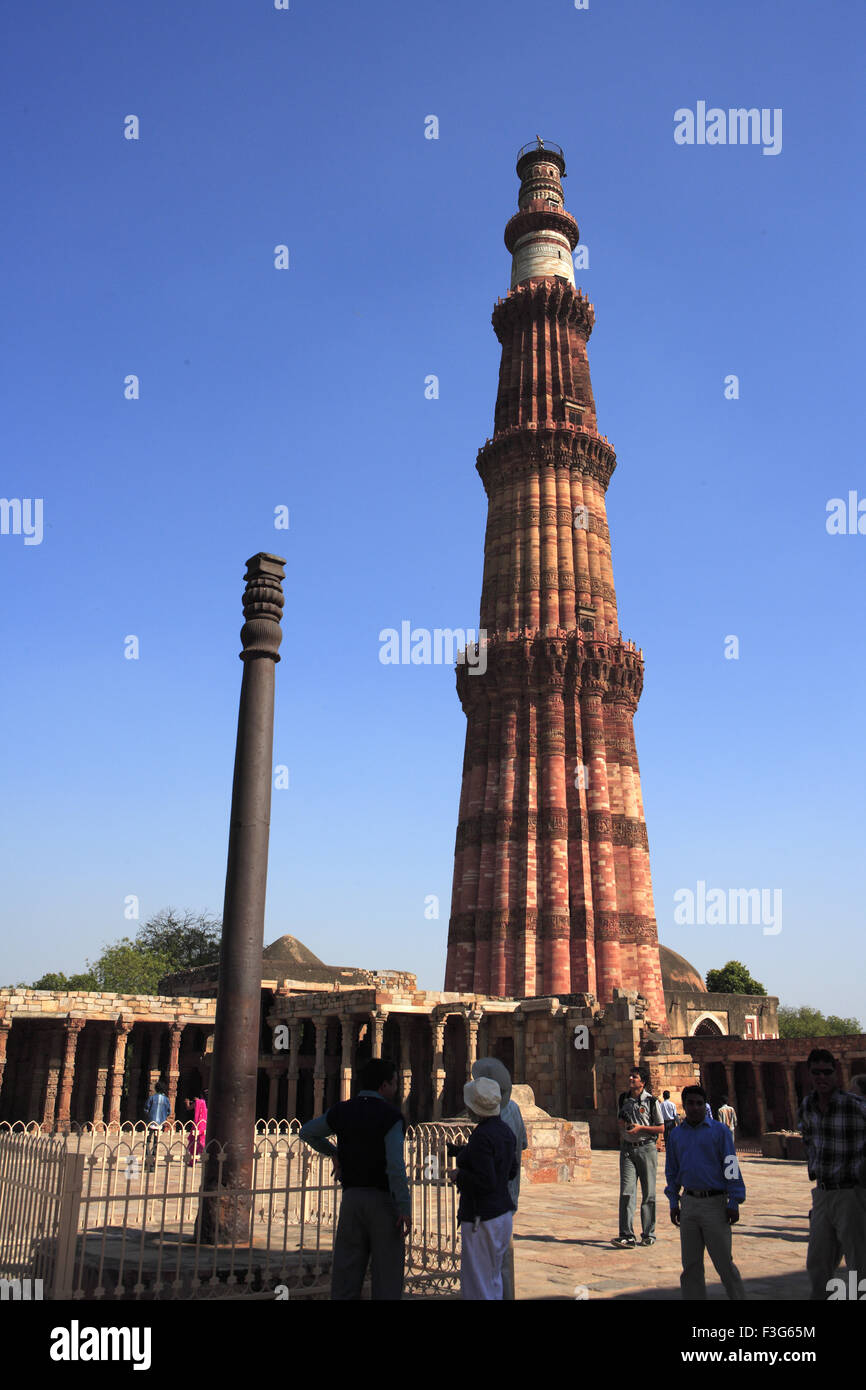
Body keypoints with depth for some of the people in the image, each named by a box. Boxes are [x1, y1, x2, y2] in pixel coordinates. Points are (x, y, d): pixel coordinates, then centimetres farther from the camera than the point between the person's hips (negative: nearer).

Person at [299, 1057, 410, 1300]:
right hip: (383, 1198, -5)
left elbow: (307, 1132, 19)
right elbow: (395, 1166, -20)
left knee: (346, 1270, 11)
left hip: (351, 1196, 5)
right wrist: (405, 1208, -15)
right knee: (386, 1273, 5)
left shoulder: (341, 1111, 4)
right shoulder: (390, 1116, -12)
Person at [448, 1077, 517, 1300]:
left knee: (476, 1288, 2)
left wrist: (459, 1176, -9)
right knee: (493, 1280, 21)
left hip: (481, 1220, -9)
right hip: (503, 1213, 9)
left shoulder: (481, 1136, -21)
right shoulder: (506, 1131, 5)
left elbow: (485, 1182, -26)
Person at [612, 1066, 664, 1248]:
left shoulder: (651, 1101, -5)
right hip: (627, 1149, 3)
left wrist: (641, 1127, -13)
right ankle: (627, 1236, -9)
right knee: (626, 1192, -7)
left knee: (648, 1194, 5)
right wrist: (622, 1124, 1)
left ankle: (648, 1235, 17)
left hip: (646, 1148, -3)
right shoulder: (623, 1099, 9)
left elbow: (661, 1127, -2)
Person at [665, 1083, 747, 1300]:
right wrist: (674, 1203, 12)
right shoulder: (676, 1134, 10)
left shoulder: (720, 1131, -3)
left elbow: (731, 1166, -5)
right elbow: (672, 1170, 17)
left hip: (715, 1203, -4)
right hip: (689, 1203, 4)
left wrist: (734, 1203, -9)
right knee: (691, 1264, 9)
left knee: (724, 1263, -1)